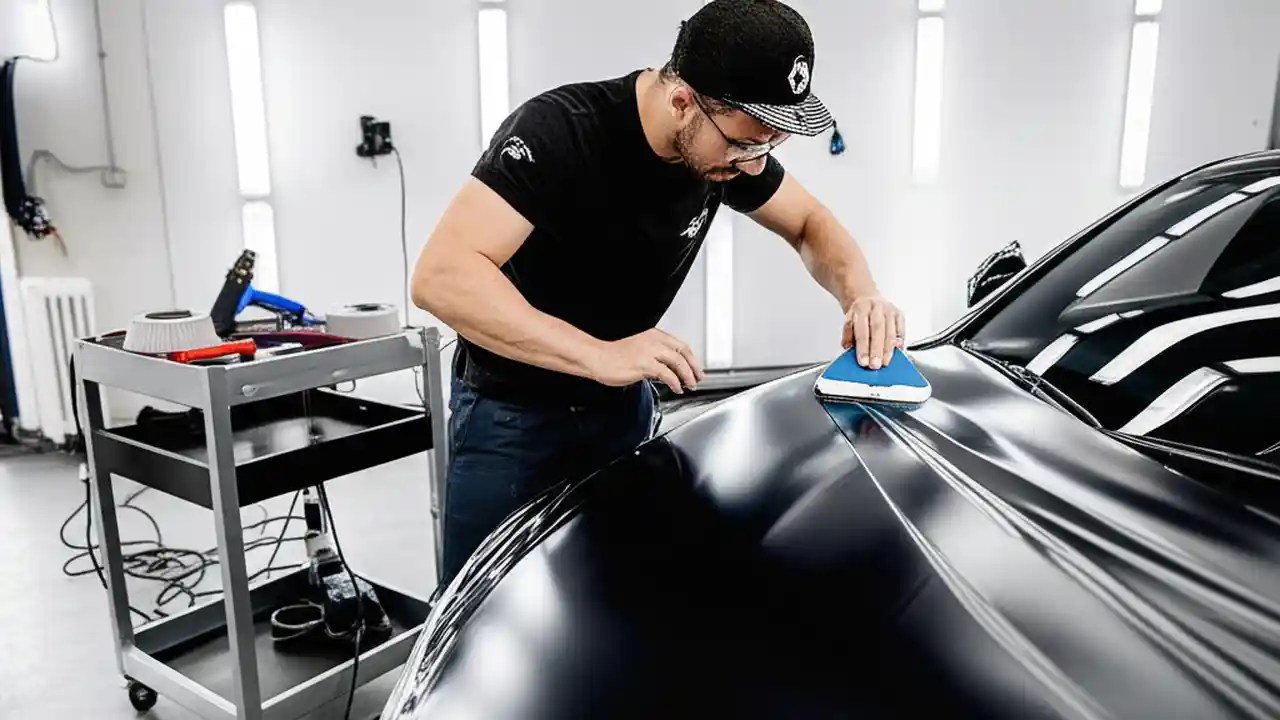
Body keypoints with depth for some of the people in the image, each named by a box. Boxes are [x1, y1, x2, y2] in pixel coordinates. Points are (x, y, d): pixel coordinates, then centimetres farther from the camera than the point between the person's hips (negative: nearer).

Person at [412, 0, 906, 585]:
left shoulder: (732, 141, -10)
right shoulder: (558, 133, -29)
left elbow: (810, 225, 5)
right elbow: (440, 276, -37)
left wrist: (860, 295, -16)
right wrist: (599, 355, -43)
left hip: (622, 403, 5)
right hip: (510, 412, -4)